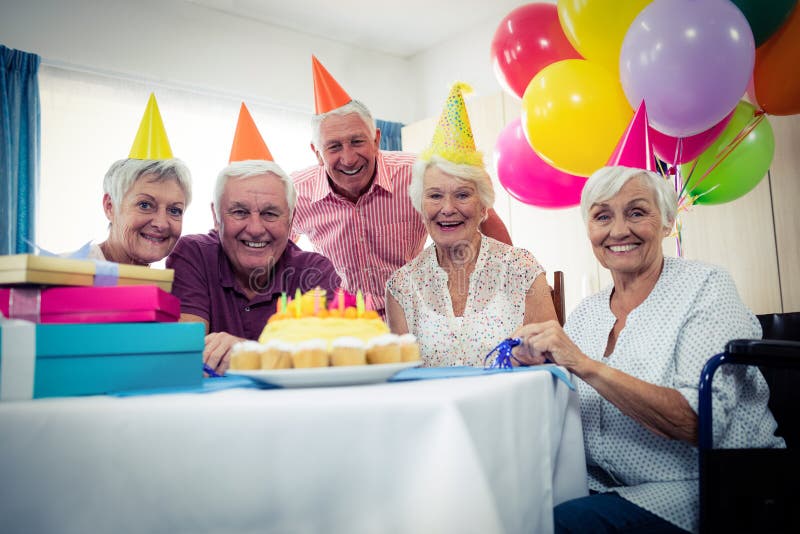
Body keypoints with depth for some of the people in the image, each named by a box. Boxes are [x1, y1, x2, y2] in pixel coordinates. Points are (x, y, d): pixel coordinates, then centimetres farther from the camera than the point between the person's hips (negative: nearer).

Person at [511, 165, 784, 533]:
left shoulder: (705, 287, -8)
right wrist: (541, 369, -13)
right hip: (607, 489, 5)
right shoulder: (585, 313, 8)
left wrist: (586, 366, -27)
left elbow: (700, 422, -20)